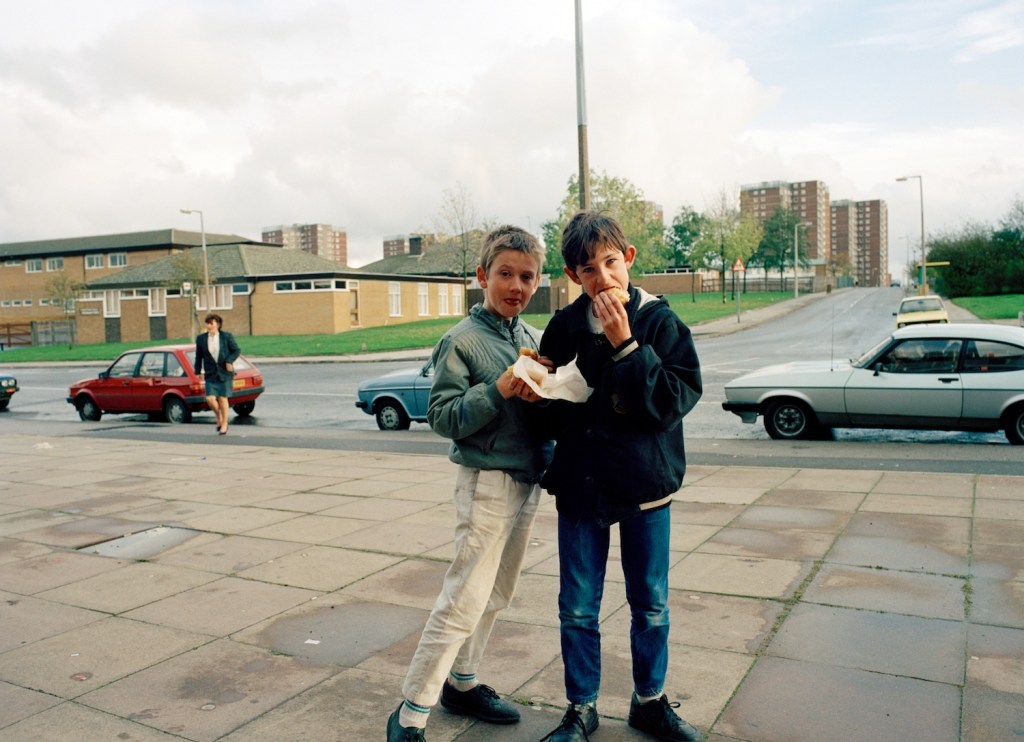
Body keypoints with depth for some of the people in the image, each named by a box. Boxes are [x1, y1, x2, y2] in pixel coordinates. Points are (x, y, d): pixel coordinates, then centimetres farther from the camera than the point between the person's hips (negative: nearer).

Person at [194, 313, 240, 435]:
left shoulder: (227, 336, -3)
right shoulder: (201, 339, 3)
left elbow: (236, 350, 0)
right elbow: (198, 357, 10)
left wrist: (229, 361, -16)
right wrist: (198, 372, 9)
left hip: (225, 373, -2)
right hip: (211, 374, 2)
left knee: (222, 399, 0)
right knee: (210, 398, -9)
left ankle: (224, 424, 15)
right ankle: (219, 416, 21)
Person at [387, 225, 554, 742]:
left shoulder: (531, 337, 7)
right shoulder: (461, 341, -12)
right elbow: (443, 417, -15)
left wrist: (541, 392, -10)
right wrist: (499, 390, -26)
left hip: (528, 479, 7)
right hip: (487, 481, -7)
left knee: (496, 596, 17)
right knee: (463, 600, -5)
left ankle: (461, 683, 34)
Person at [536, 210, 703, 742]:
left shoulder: (659, 321, -8)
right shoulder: (564, 327, -2)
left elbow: (677, 399, -18)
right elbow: (547, 403, 8)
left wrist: (625, 345, -24)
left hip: (645, 484, -1)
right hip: (580, 484, 1)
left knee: (650, 604, 14)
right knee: (577, 609, 9)